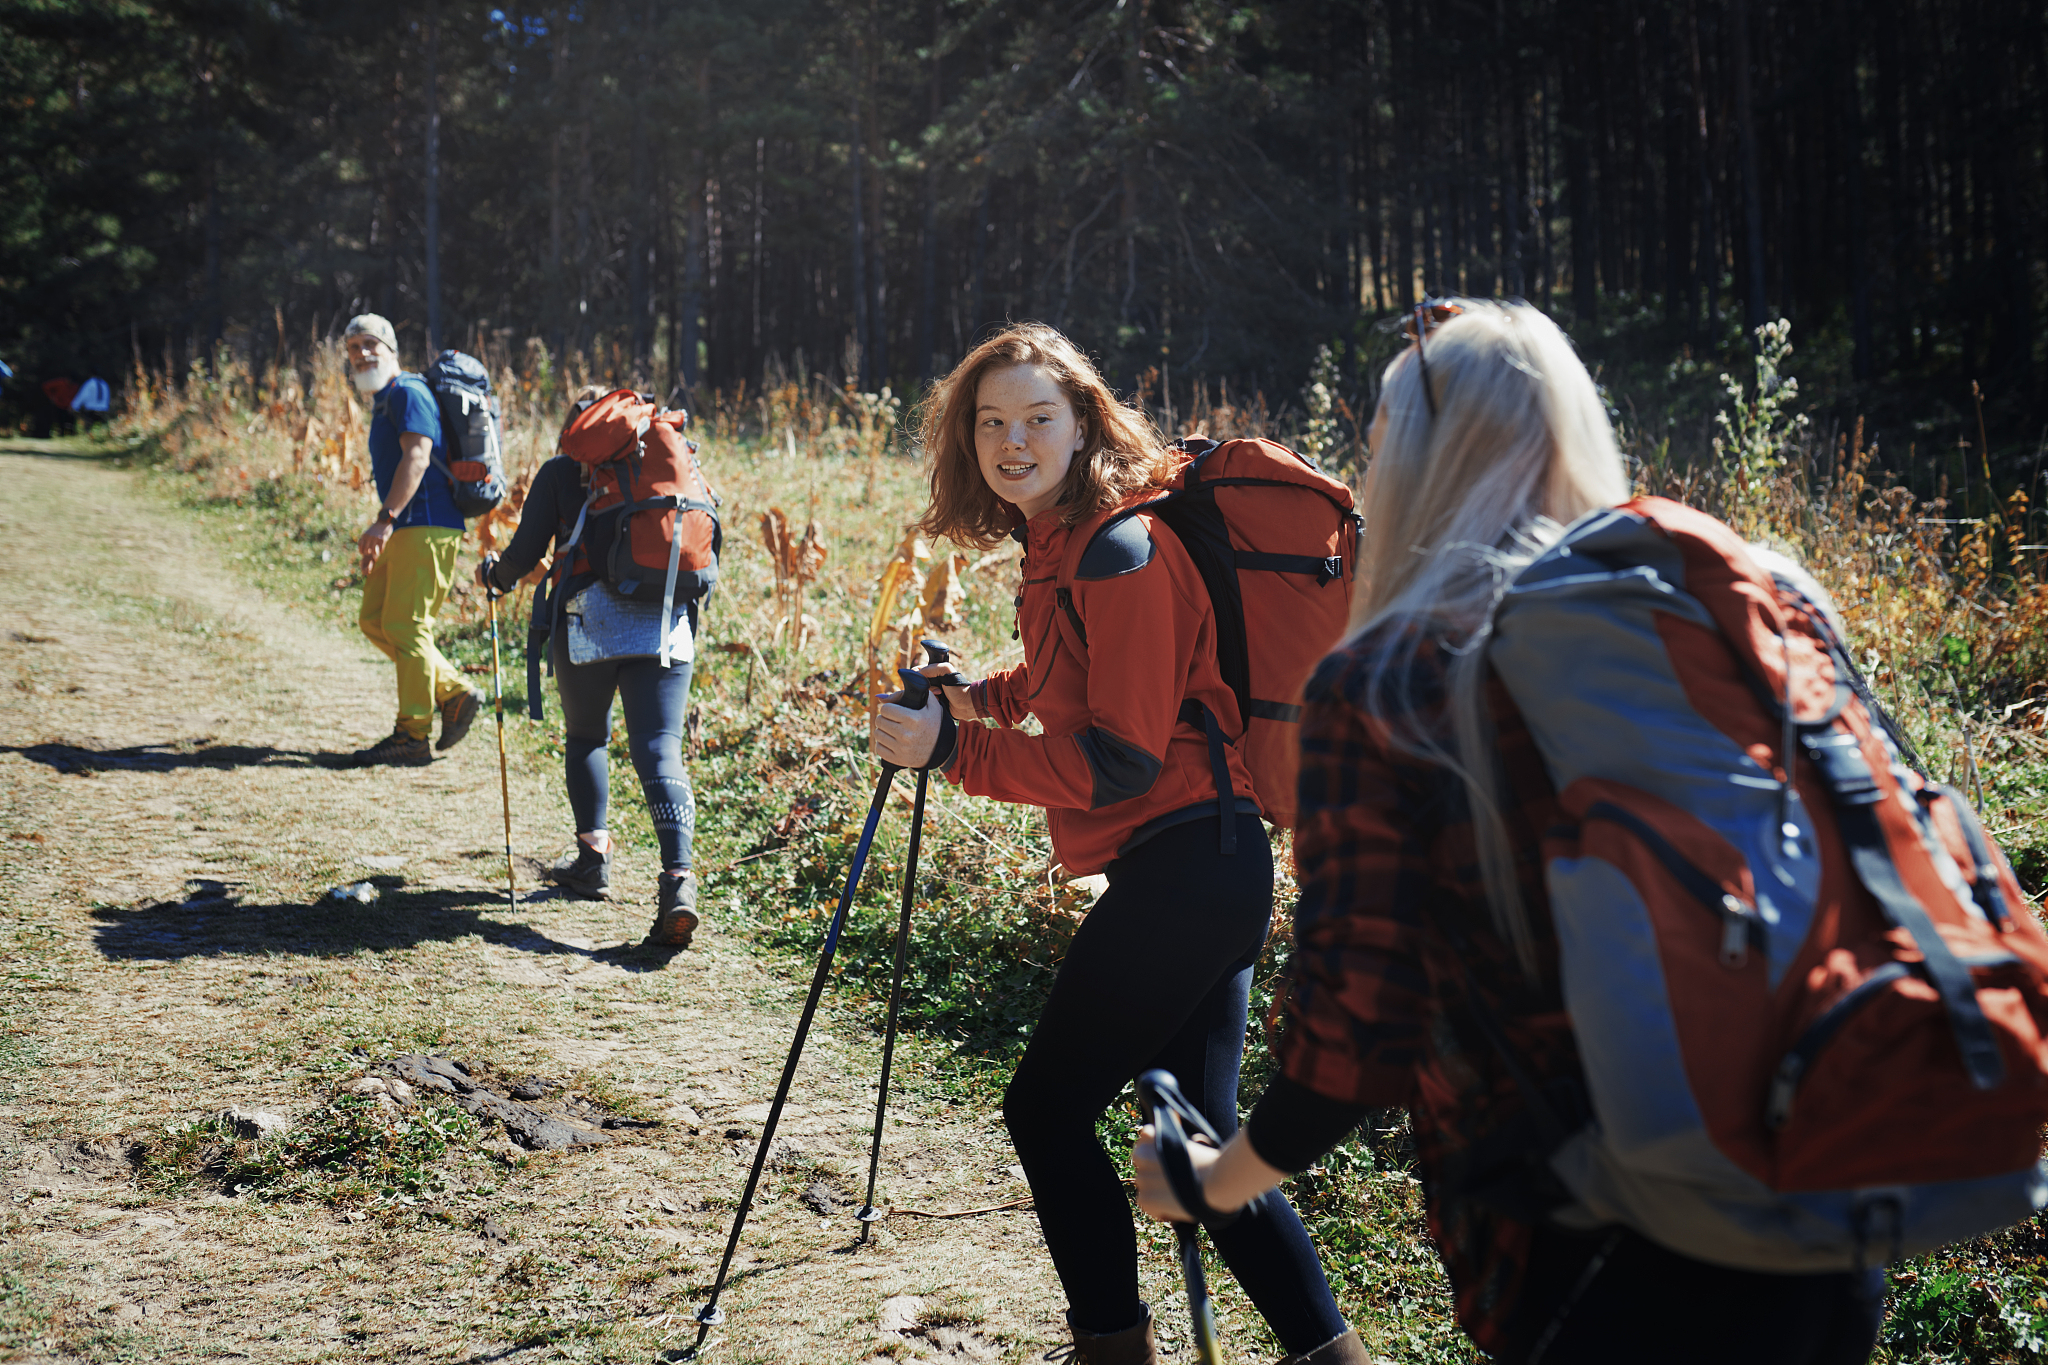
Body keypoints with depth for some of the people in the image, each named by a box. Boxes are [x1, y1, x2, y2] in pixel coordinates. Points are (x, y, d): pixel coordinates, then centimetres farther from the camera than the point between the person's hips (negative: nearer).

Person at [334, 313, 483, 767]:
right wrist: (377, 538, 27)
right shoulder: (384, 404, 23)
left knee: (404, 625, -10)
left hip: (427, 525, -10)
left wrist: (384, 520, -29)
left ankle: (413, 736, -6)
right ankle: (454, 694, 13)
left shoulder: (408, 392, -8)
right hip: (404, 528, 10)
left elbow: (417, 457, -22)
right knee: (374, 619, 11)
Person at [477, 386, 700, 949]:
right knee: (659, 749, -5)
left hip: (588, 618, -1)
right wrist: (688, 629, 27)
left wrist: (495, 575, 28)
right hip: (665, 624, 1)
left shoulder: (560, 472, 11)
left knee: (585, 738, 23)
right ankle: (678, 878, -23)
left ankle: (593, 855, 20)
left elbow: (526, 552, 6)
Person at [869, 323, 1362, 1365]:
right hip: (1208, 863, 10)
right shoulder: (1059, 542, 13)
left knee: (1046, 1107, 1)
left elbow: (1121, 760, -20)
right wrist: (985, 693, 13)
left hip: (1179, 868, -10)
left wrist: (955, 749, -21)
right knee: (1198, 1130, 13)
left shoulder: (1120, 550, -16)